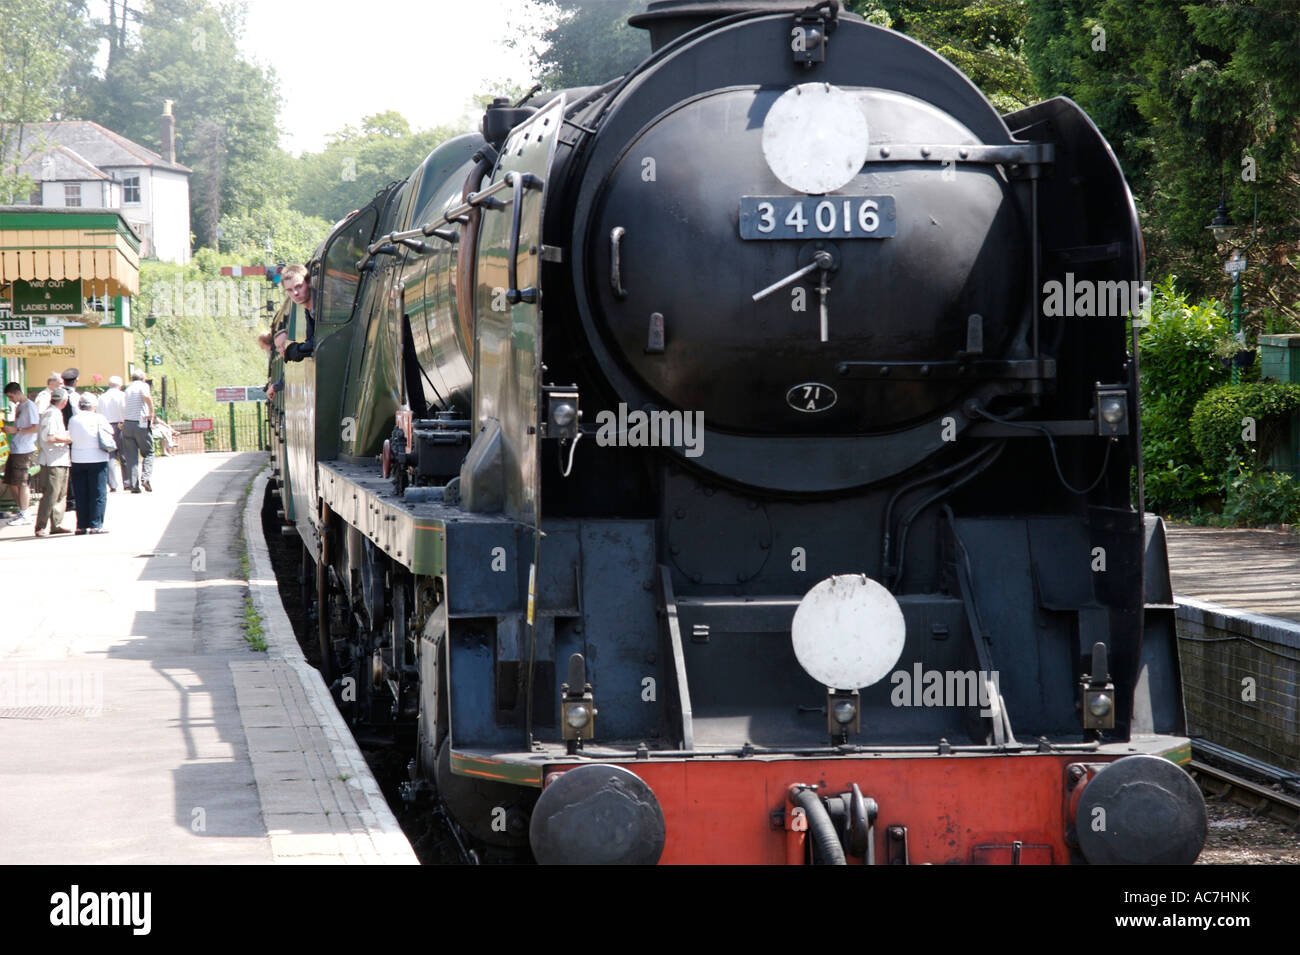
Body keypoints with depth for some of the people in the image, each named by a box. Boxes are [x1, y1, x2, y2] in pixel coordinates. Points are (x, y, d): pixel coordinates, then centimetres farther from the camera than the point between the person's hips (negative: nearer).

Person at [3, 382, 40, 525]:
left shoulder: (29, 406, -12)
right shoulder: (19, 406, 17)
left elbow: (35, 427, -19)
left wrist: (16, 430, -19)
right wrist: (10, 428, 11)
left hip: (24, 451, -10)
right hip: (15, 449, 10)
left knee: (21, 482, -6)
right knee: (11, 482, 11)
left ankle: (24, 515, 1)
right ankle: (22, 512, 19)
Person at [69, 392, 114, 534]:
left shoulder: (73, 420, 0)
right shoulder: (98, 418, -8)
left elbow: (71, 437, 2)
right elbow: (110, 431, 3)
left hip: (78, 461, 3)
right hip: (97, 460, -3)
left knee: (81, 495, 9)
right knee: (98, 494, 2)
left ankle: (82, 525, 8)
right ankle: (95, 525, -2)